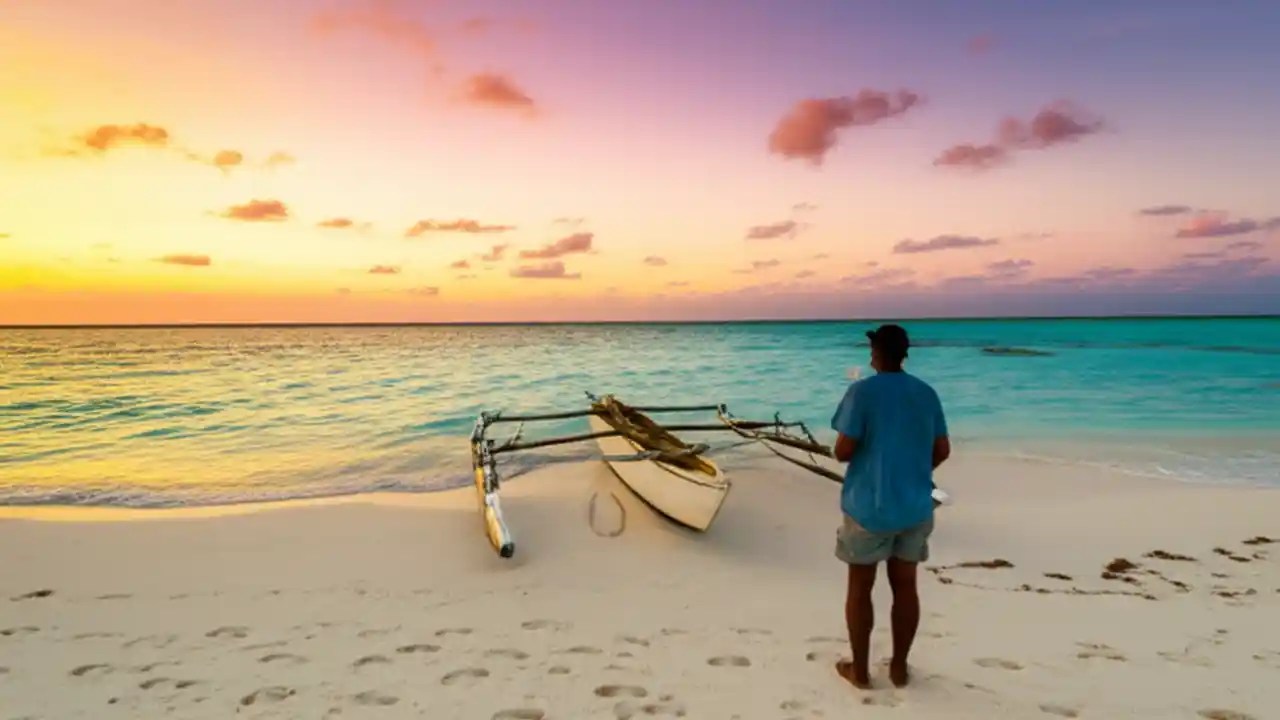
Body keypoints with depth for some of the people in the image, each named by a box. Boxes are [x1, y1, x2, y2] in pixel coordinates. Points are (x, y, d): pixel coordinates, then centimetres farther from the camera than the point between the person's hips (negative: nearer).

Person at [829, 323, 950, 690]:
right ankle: (899, 667, 26)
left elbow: (843, 451, -17)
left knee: (859, 588, 10)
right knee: (905, 586, 15)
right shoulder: (927, 393, 2)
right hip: (915, 507, 5)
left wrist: (848, 446, 6)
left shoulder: (862, 391, -14)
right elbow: (942, 451, 8)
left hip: (868, 507, -4)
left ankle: (859, 670, 20)